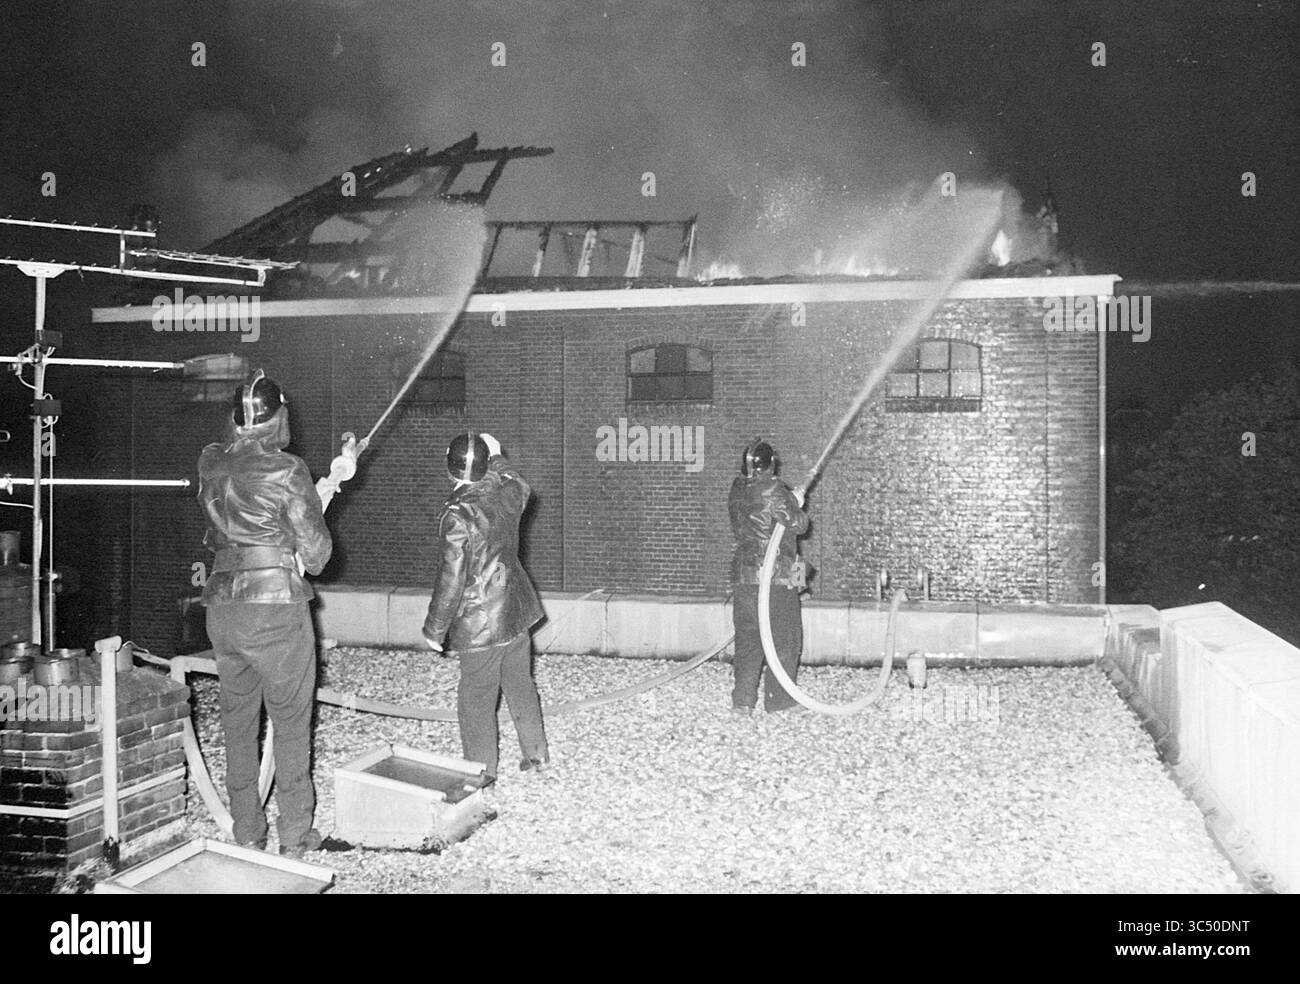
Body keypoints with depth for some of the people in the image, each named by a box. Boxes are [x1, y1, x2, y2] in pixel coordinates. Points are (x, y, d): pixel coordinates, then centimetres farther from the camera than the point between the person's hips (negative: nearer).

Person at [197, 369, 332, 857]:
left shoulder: (211, 463, 3)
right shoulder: (286, 470, -13)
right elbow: (316, 552, -9)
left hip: (222, 608, 5)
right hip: (277, 607, -5)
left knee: (237, 724, 15)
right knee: (291, 724, 8)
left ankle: (246, 833, 24)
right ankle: (294, 835, 15)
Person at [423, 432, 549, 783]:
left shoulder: (457, 514, -21)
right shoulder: (507, 493, -4)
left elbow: (451, 579, -19)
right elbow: (521, 487, 25)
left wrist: (435, 629, -9)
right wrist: (496, 456, 34)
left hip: (481, 622, -7)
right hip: (517, 610, 7)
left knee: (476, 699, 7)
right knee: (520, 685, 20)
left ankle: (482, 770, 16)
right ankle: (537, 754, 30)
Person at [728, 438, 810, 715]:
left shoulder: (737, 490, 7)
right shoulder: (772, 489, -13)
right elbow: (798, 525, -9)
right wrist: (797, 505, 12)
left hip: (743, 576, 6)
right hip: (777, 577, -5)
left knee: (747, 639, 9)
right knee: (784, 640, 7)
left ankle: (742, 700, 4)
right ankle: (778, 699, 9)